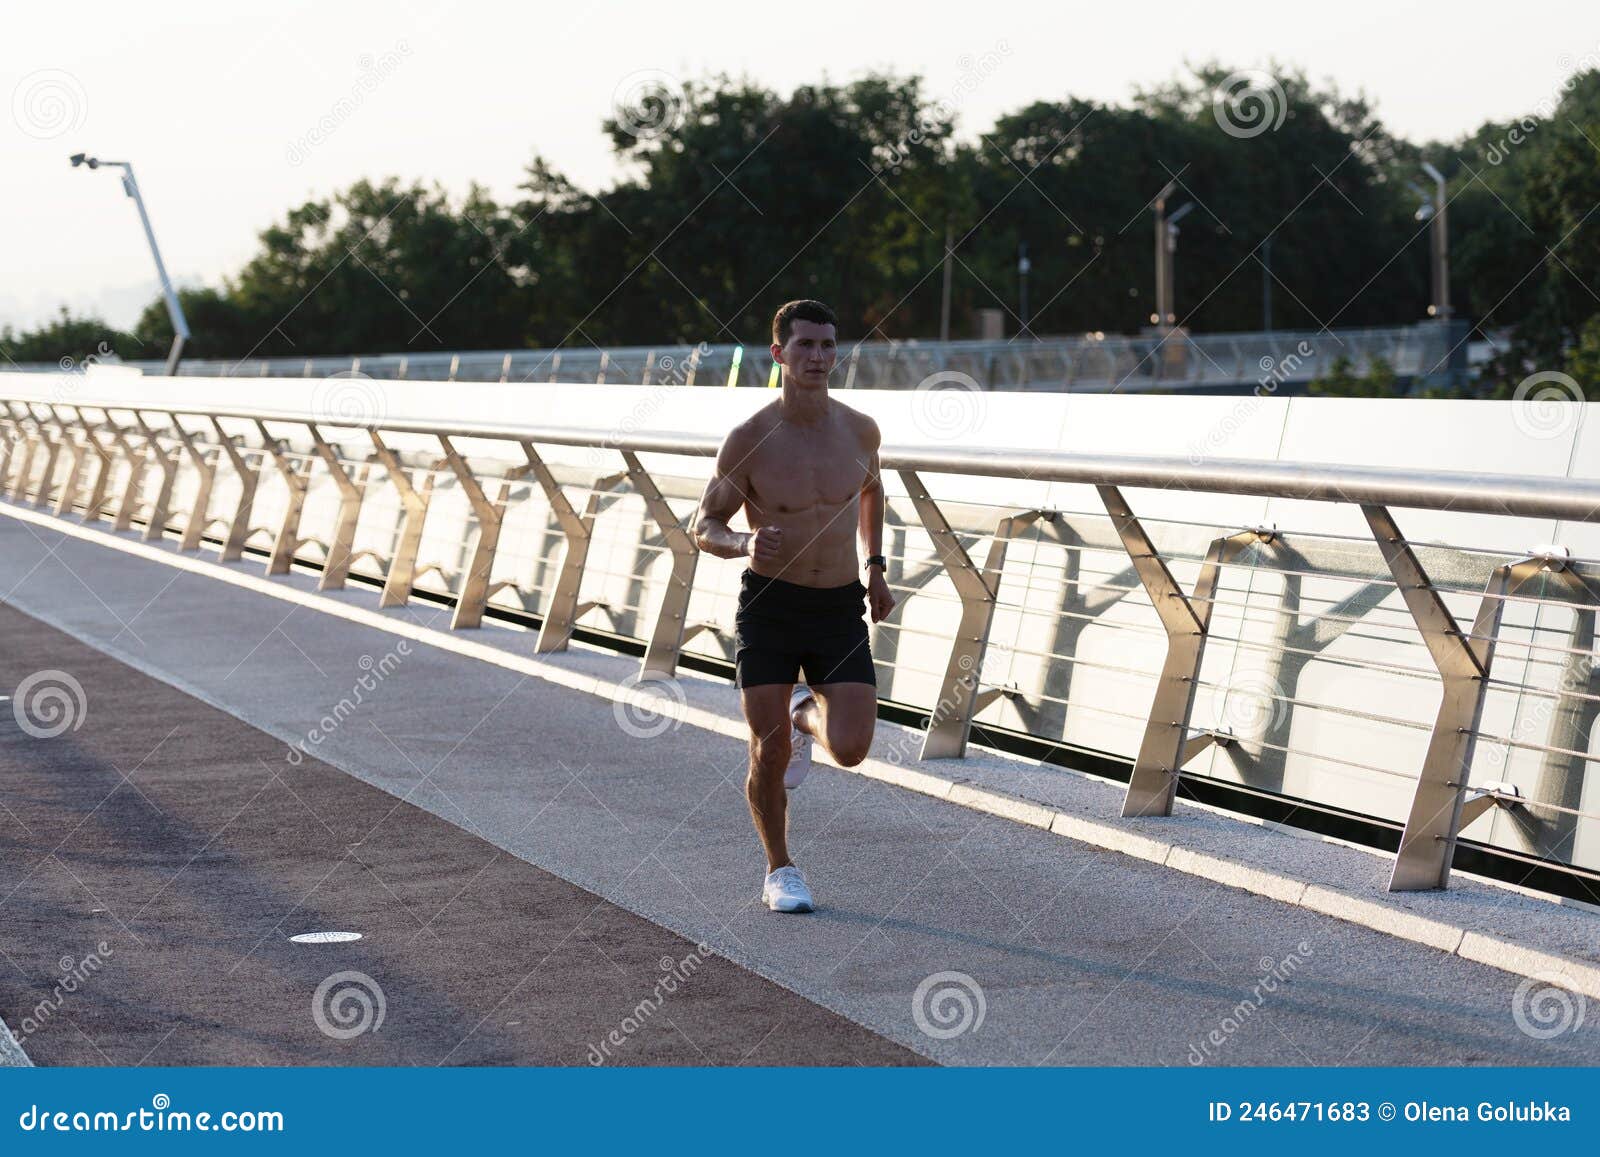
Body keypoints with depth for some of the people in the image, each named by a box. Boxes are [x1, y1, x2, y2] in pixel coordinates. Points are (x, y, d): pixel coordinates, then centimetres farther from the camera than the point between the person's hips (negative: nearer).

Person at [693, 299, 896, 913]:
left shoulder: (860, 430, -2)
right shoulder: (749, 439, -11)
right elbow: (705, 526, -4)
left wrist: (875, 566, 16)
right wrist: (745, 544, -25)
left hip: (840, 609, 2)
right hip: (768, 606, -2)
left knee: (850, 749, -11)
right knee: (769, 756, -2)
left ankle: (808, 713, 26)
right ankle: (780, 871, 22)